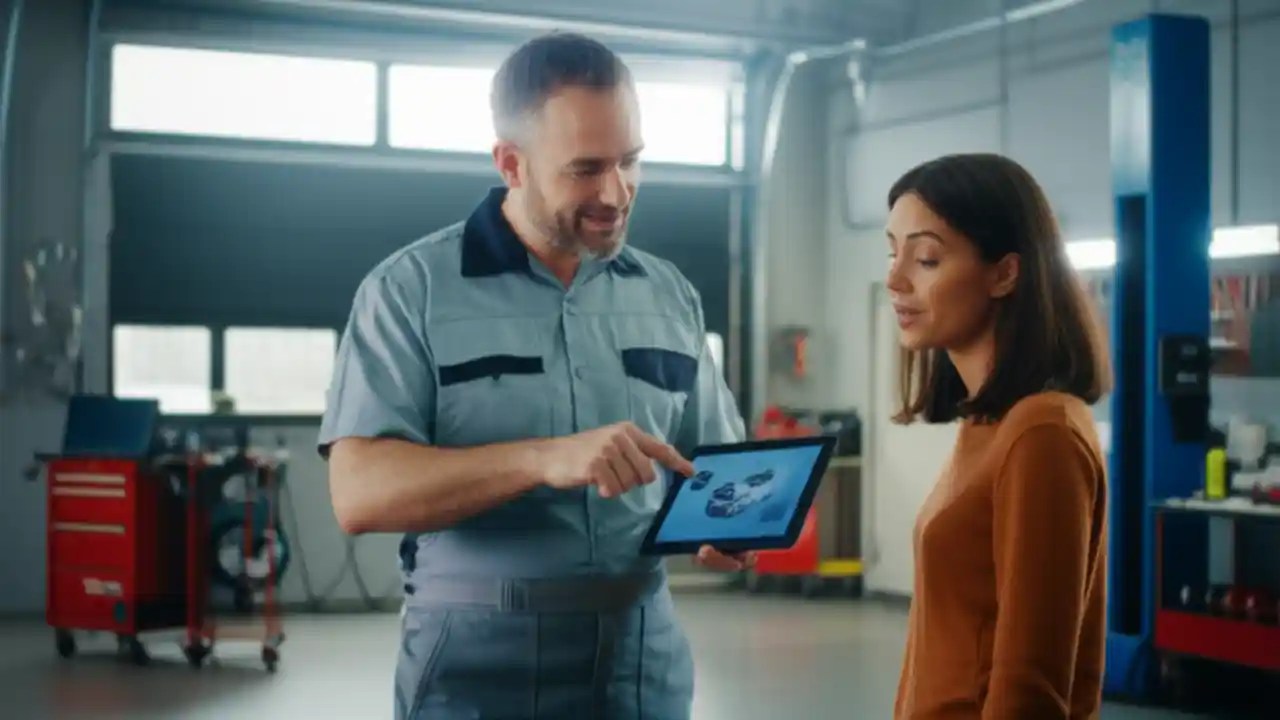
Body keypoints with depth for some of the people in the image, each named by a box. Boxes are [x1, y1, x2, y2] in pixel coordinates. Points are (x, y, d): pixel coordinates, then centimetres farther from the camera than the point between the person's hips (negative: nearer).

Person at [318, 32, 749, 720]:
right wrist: (545, 458, -28)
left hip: (644, 652, 4)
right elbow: (360, 491, -16)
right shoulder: (409, 290, -6)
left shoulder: (670, 295, 8)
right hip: (475, 661, -4)